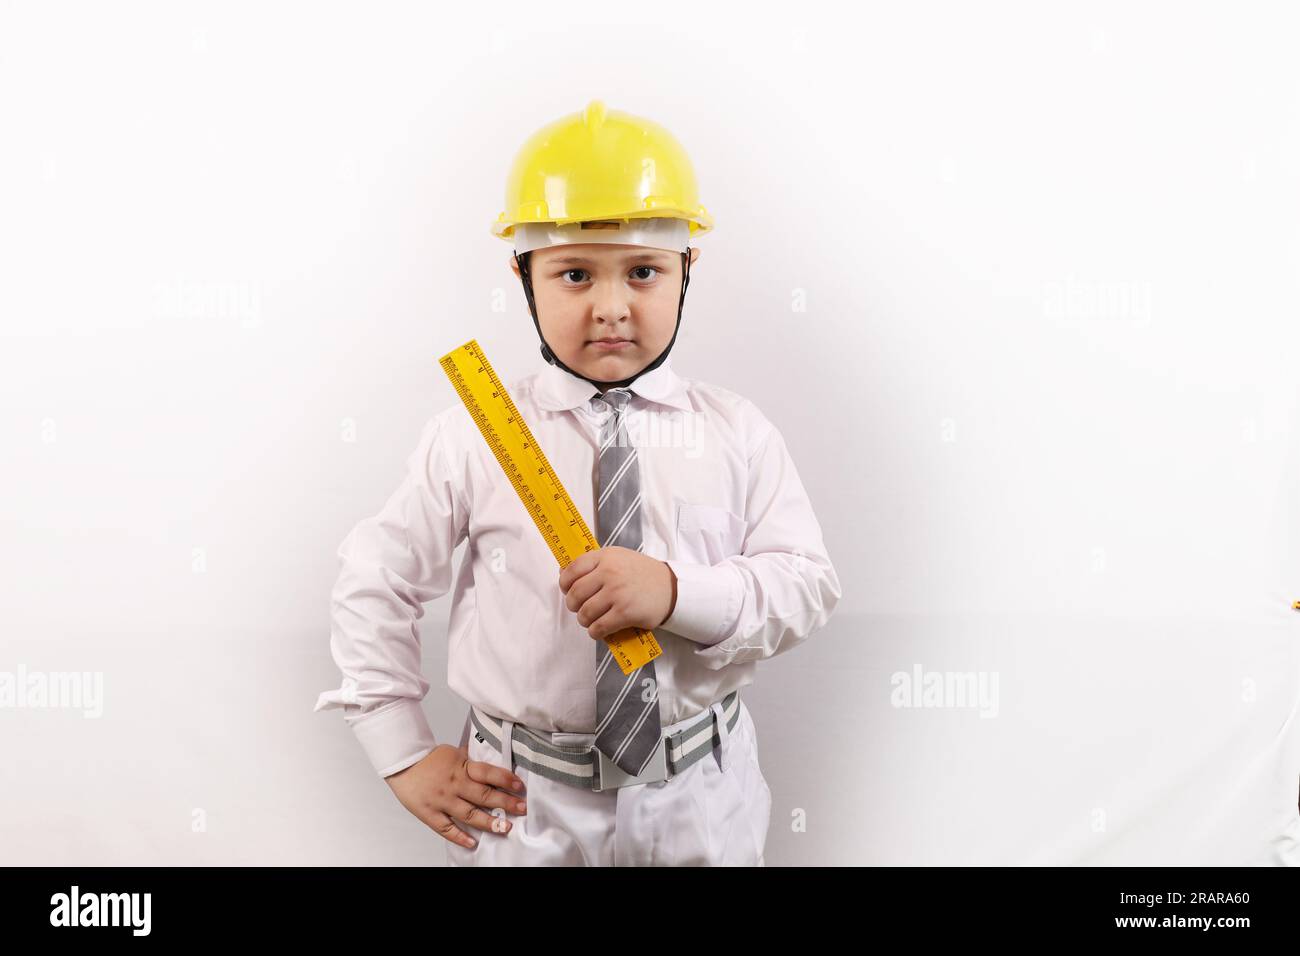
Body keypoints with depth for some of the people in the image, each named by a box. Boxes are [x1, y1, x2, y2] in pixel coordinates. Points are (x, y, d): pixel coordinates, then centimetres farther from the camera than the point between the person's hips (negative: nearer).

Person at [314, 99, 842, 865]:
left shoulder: (737, 433, -4)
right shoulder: (472, 436, -6)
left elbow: (808, 585, -7)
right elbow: (375, 581, 0)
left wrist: (677, 593, -25)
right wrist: (406, 757, -2)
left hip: (701, 802, 1)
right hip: (523, 803, -1)